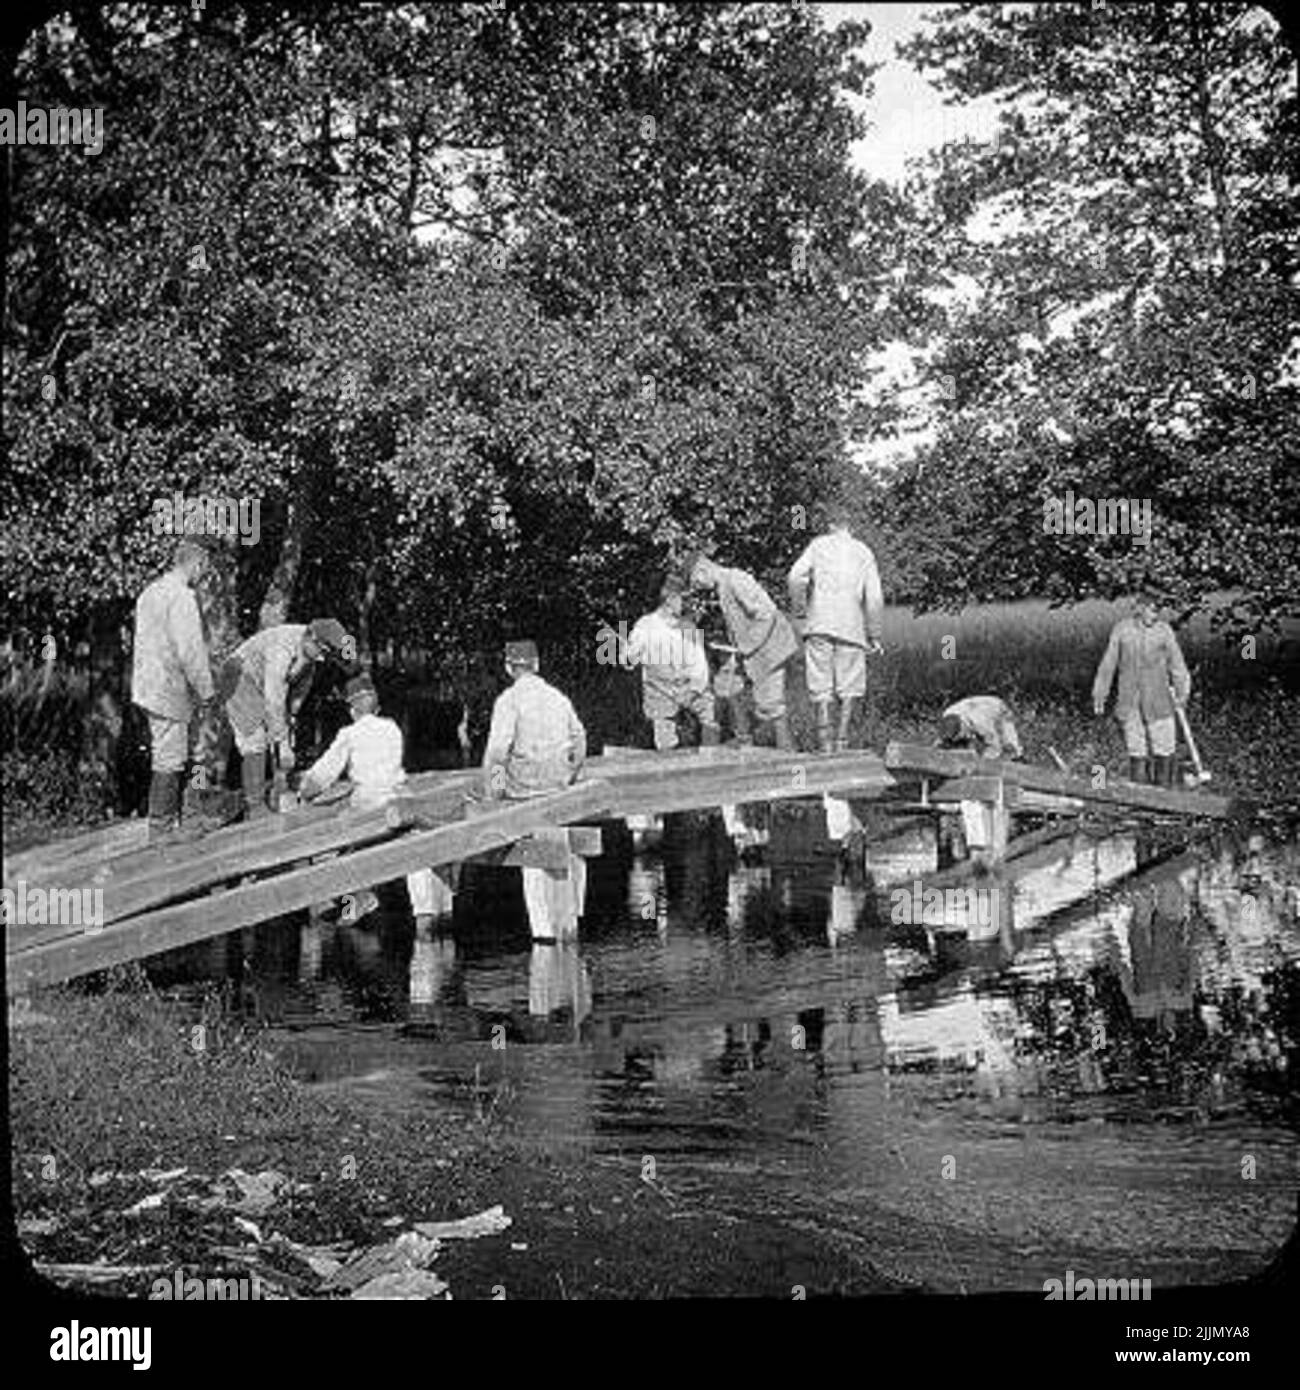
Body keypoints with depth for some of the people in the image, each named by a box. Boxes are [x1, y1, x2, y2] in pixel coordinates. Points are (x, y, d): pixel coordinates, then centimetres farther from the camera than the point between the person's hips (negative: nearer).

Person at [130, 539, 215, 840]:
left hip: (147, 687, 10)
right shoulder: (182, 597, -17)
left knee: (166, 756, 17)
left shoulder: (150, 592, 14)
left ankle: (171, 821, 24)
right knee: (169, 762, -4)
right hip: (169, 691, -10)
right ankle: (161, 831, 1)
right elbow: (190, 651, -21)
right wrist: (206, 691, -11)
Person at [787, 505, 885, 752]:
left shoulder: (819, 545, 6)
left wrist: (798, 607, 5)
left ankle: (824, 742, -2)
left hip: (819, 625, 0)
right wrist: (874, 635, 9)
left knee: (820, 686, 3)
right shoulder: (864, 552, 9)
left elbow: (796, 575, -9)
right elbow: (874, 597, 4)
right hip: (851, 627, 0)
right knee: (850, 688, 8)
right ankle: (842, 739, 2)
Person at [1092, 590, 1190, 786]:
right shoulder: (1121, 630, 0)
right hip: (1129, 703, 0)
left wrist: (1181, 692, -1)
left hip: (1159, 702, 0)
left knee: (1164, 751, 0)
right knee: (1136, 753, 6)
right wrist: (1099, 696, 8)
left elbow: (1177, 664, 5)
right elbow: (1108, 665, 6)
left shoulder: (1164, 630, -1)